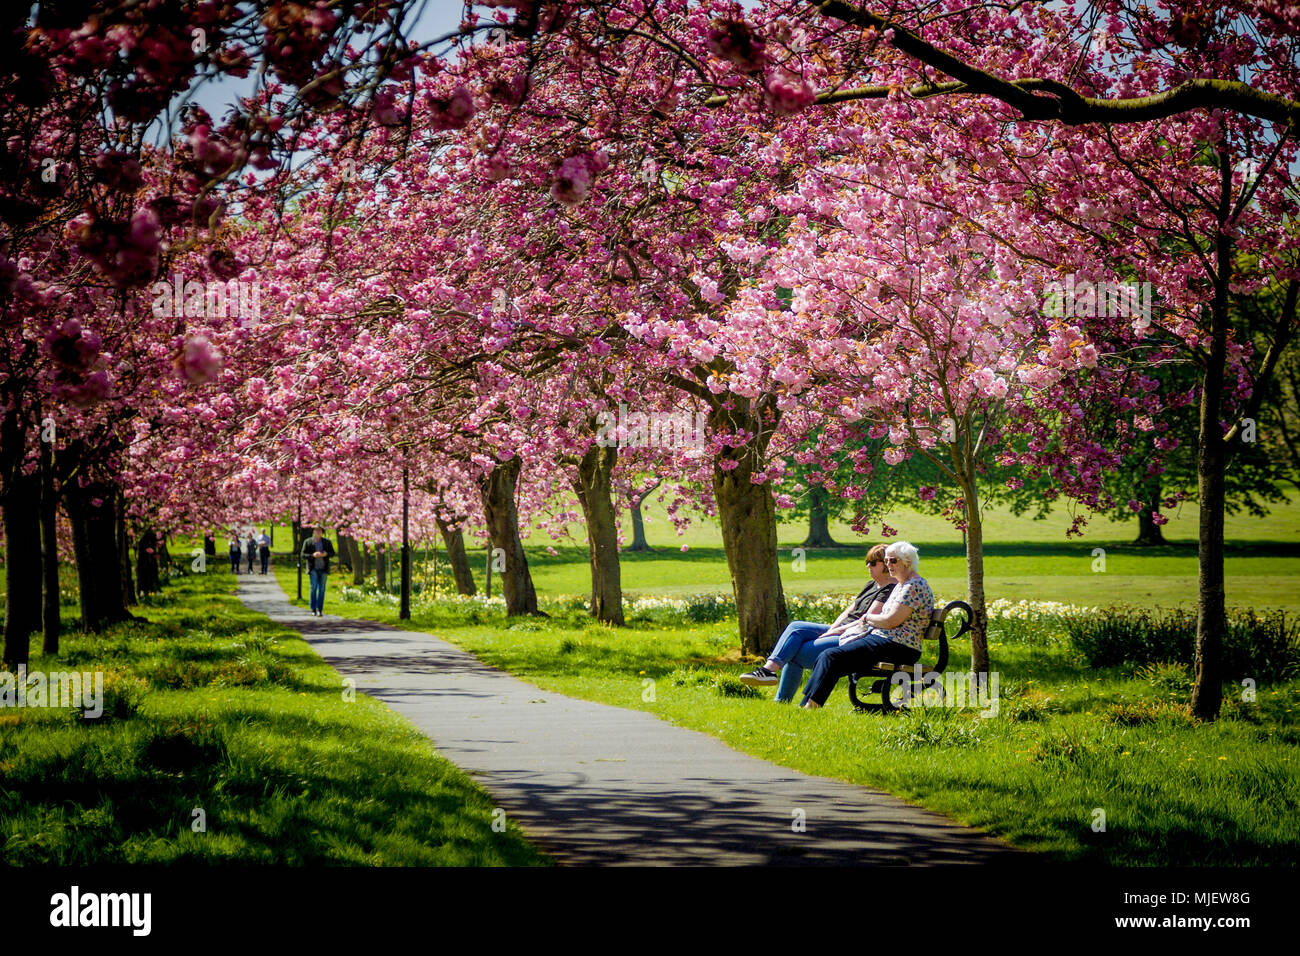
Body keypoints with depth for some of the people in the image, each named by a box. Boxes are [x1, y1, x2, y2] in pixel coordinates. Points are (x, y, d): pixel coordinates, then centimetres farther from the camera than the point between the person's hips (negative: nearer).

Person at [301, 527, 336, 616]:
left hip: (323, 569, 2)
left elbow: (332, 553, 10)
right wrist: (313, 555, -17)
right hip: (313, 569, -2)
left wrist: (326, 554, -13)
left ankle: (320, 610, 6)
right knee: (314, 587, -12)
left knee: (321, 589, 2)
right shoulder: (308, 542, 3)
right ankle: (313, 609, -4)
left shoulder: (327, 542, 8)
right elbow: (303, 555, 1)